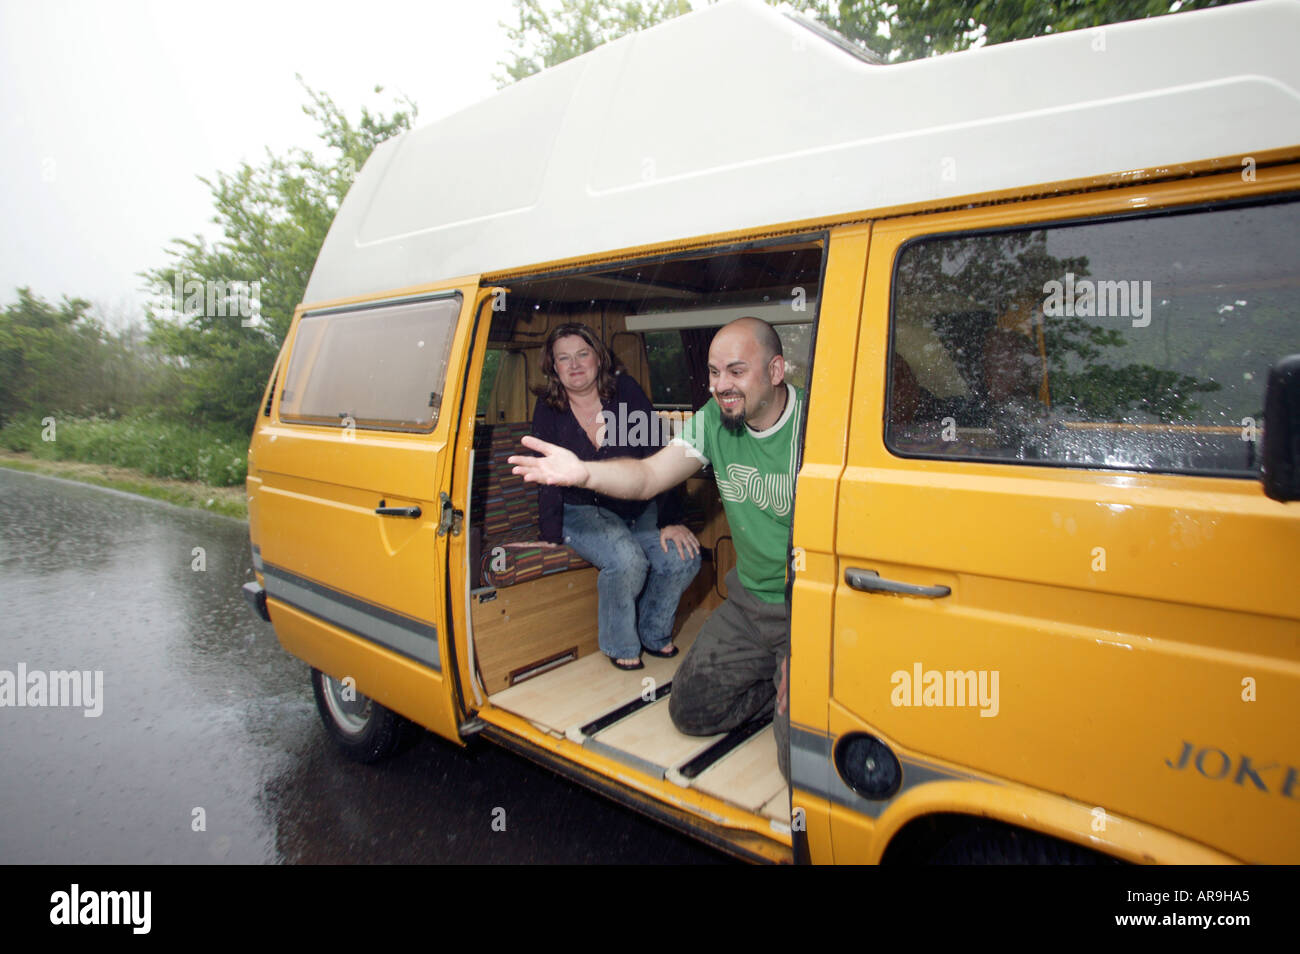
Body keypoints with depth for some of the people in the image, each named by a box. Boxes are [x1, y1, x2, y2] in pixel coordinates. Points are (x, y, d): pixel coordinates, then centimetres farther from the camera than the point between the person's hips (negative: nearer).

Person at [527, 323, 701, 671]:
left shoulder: (625, 391, -6)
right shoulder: (549, 410, -5)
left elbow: (656, 458, -9)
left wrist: (670, 522, -15)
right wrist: (551, 536, -15)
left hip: (639, 507, 2)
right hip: (582, 511, -2)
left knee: (683, 556, -20)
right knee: (627, 559, -31)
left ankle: (654, 633, 8)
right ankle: (620, 646, -3)